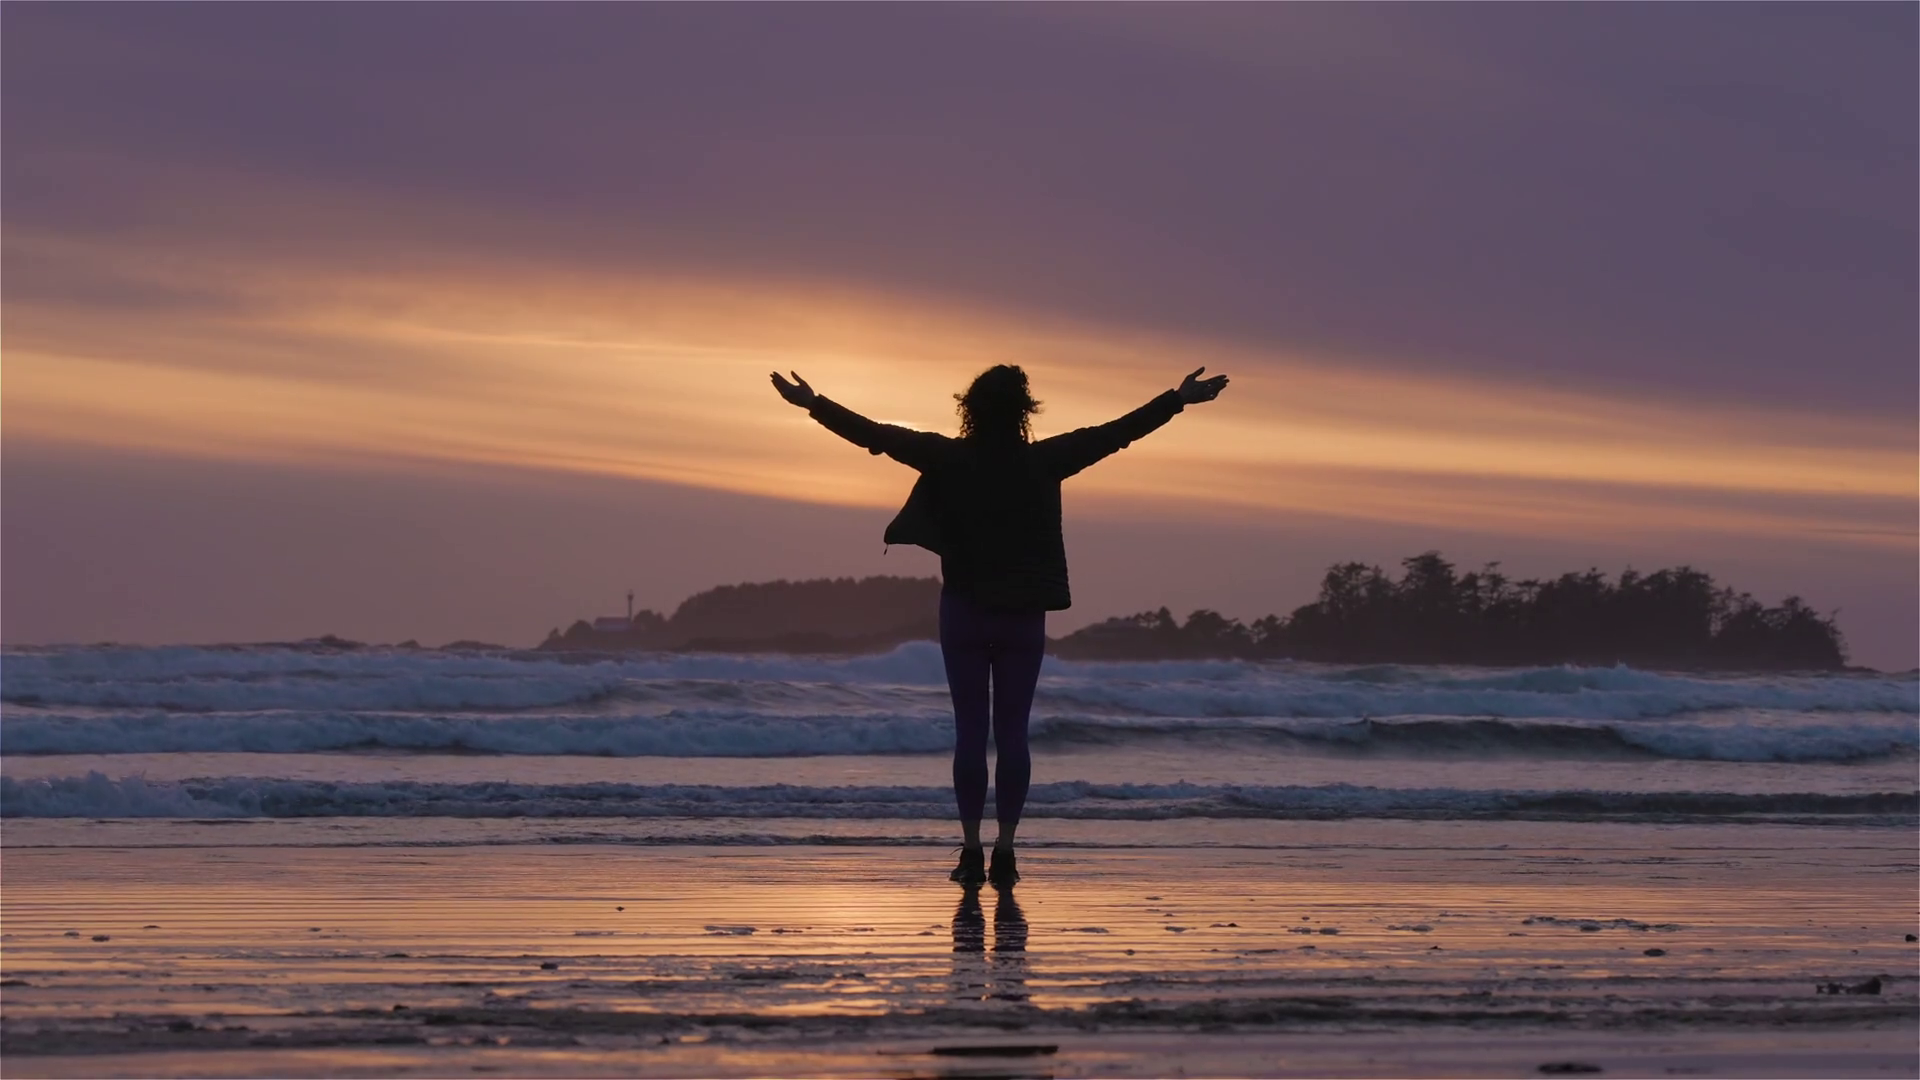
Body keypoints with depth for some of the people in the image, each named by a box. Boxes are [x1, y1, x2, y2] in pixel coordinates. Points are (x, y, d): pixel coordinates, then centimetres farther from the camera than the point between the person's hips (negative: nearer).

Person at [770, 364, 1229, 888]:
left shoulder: (948, 459, -6)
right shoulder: (1043, 463, -5)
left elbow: (875, 435, -3)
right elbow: (1116, 432, 0)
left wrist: (814, 405, 6)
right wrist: (1179, 400, 8)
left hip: (965, 610, 0)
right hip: (1024, 614, 0)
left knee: (970, 730, 2)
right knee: (1013, 732, 2)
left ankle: (972, 851, -2)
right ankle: (1005, 854, -2)